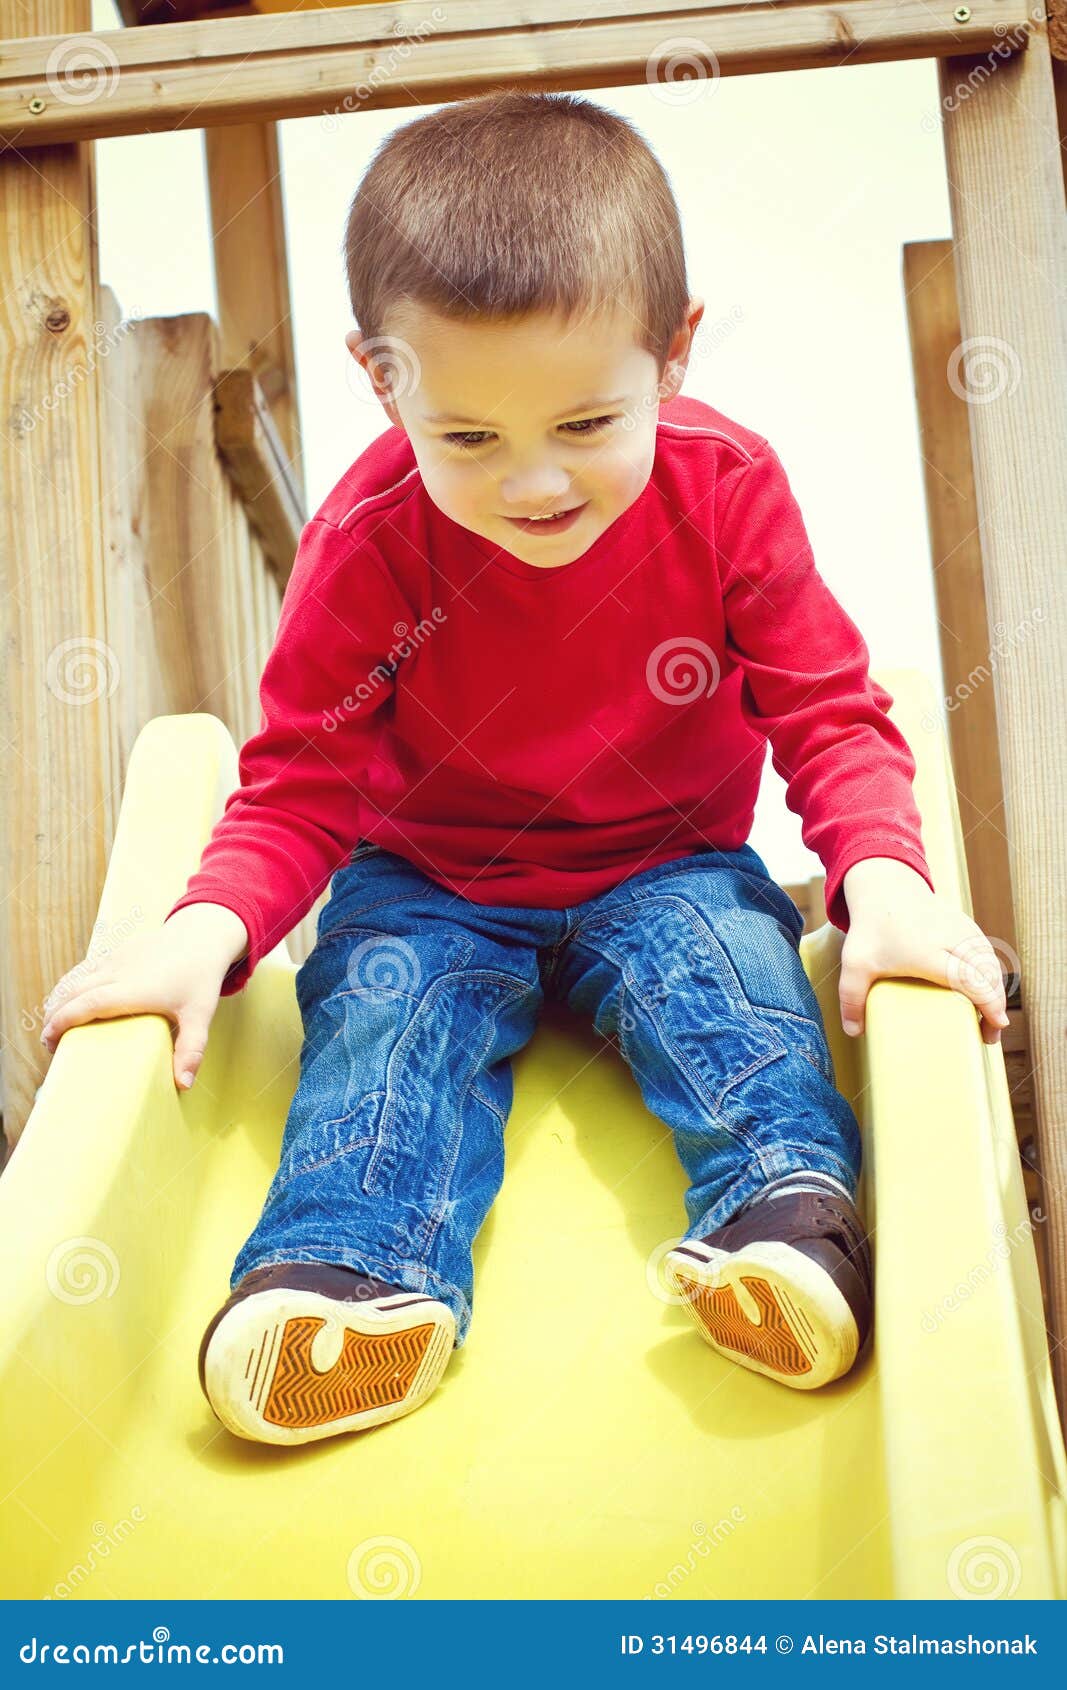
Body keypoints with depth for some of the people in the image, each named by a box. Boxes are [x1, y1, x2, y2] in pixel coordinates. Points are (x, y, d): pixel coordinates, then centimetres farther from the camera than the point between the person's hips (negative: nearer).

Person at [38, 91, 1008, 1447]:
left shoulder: (727, 488, -14)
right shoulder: (369, 542, -16)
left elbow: (829, 712, -10)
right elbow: (303, 774, -11)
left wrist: (885, 879, -30)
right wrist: (210, 924, -30)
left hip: (668, 869, 0)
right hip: (430, 885, 0)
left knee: (724, 966, -28)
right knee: (384, 998, -26)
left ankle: (793, 1213, -39)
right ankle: (358, 1266, -39)